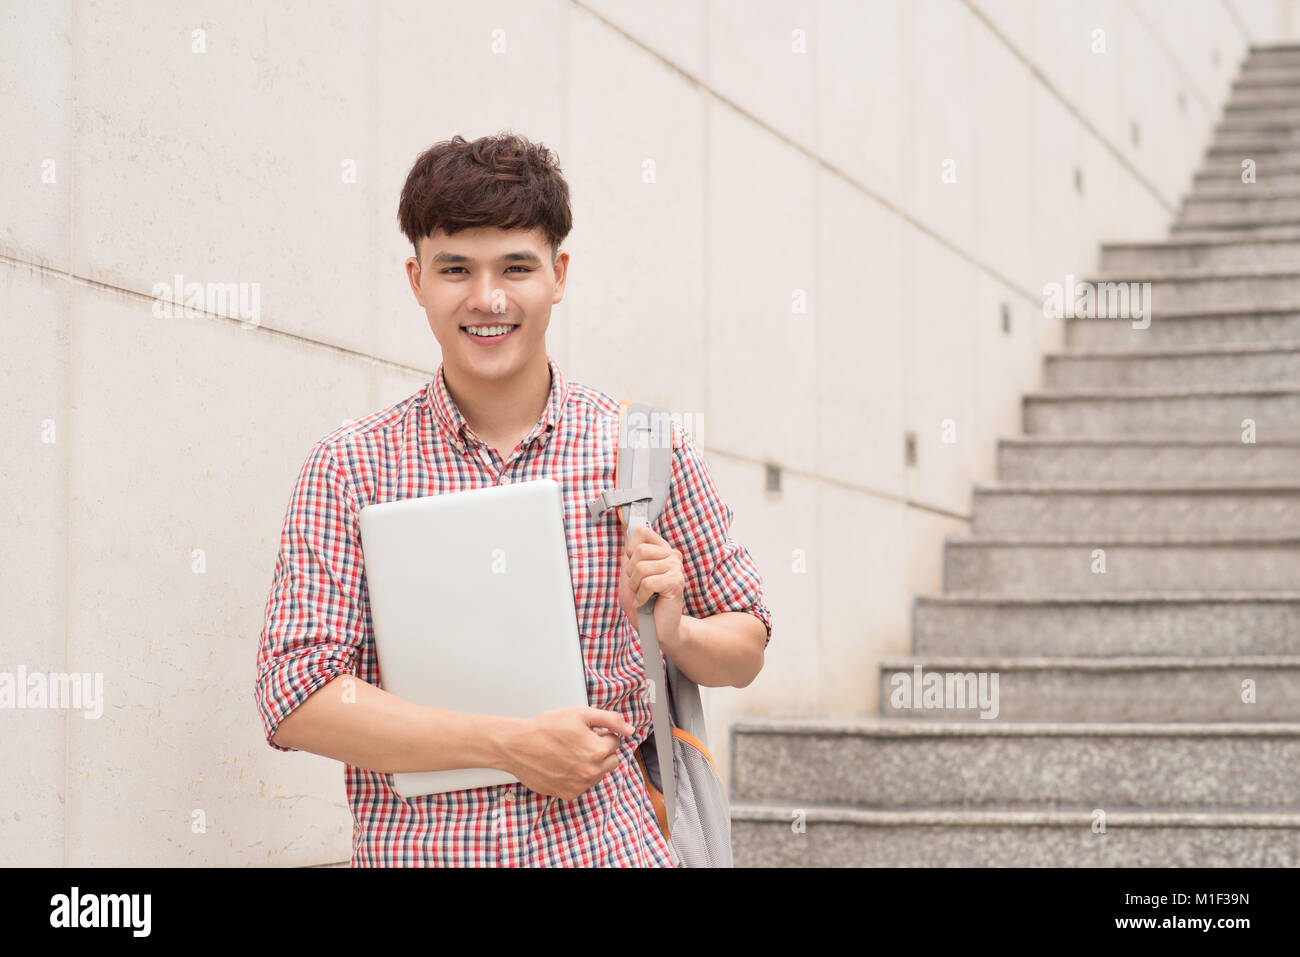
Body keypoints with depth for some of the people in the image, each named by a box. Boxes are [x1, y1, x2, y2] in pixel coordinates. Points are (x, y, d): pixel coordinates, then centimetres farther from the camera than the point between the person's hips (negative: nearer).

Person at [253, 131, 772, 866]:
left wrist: (675, 633, -6)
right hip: (416, 848, 0)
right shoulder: (350, 468, 3)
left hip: (607, 842, 0)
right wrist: (509, 744, -12)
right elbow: (295, 700, -5)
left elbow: (746, 651, 16)